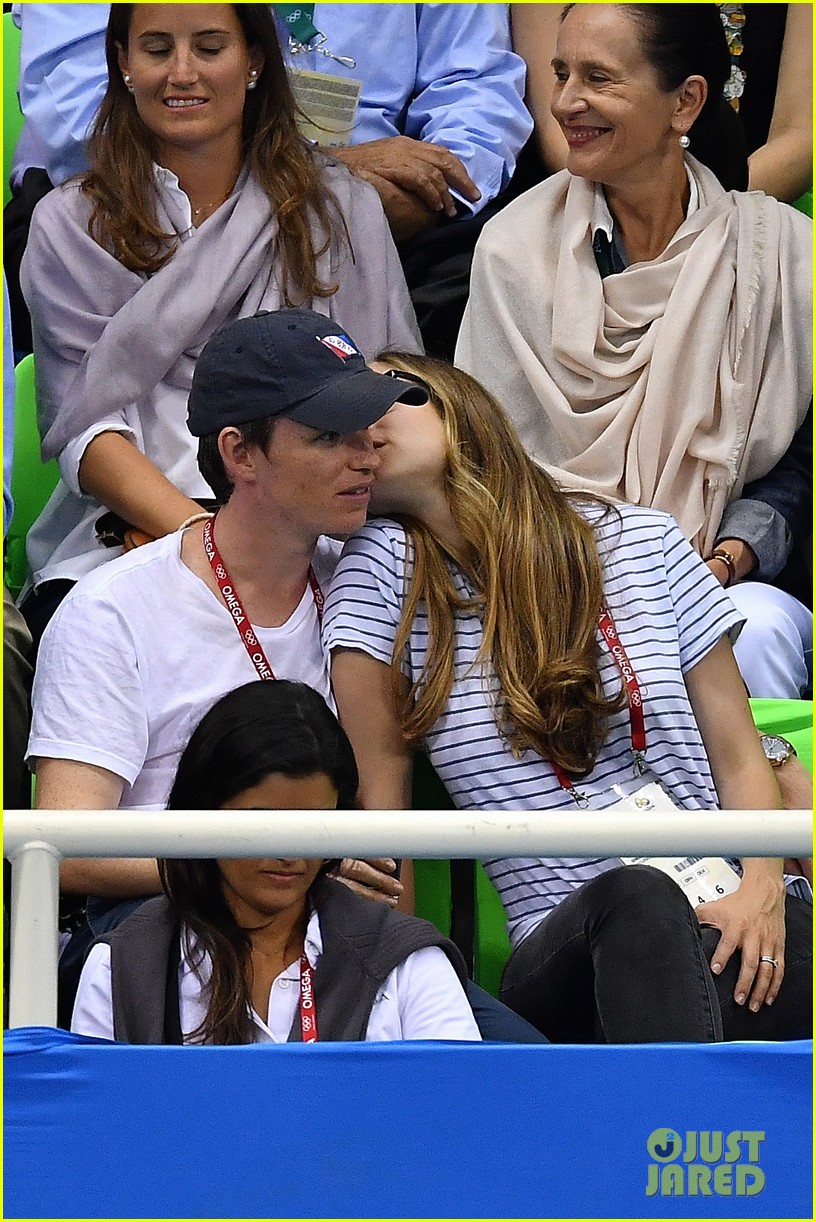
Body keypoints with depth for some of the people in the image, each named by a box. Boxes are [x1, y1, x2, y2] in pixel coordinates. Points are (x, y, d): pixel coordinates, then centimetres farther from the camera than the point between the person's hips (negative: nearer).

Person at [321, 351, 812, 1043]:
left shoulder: (642, 542, 13)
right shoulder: (383, 569, 9)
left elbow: (739, 759, 12)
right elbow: (378, 802, 5)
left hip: (723, 916, 1)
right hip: (558, 955, -1)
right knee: (634, 898, -39)